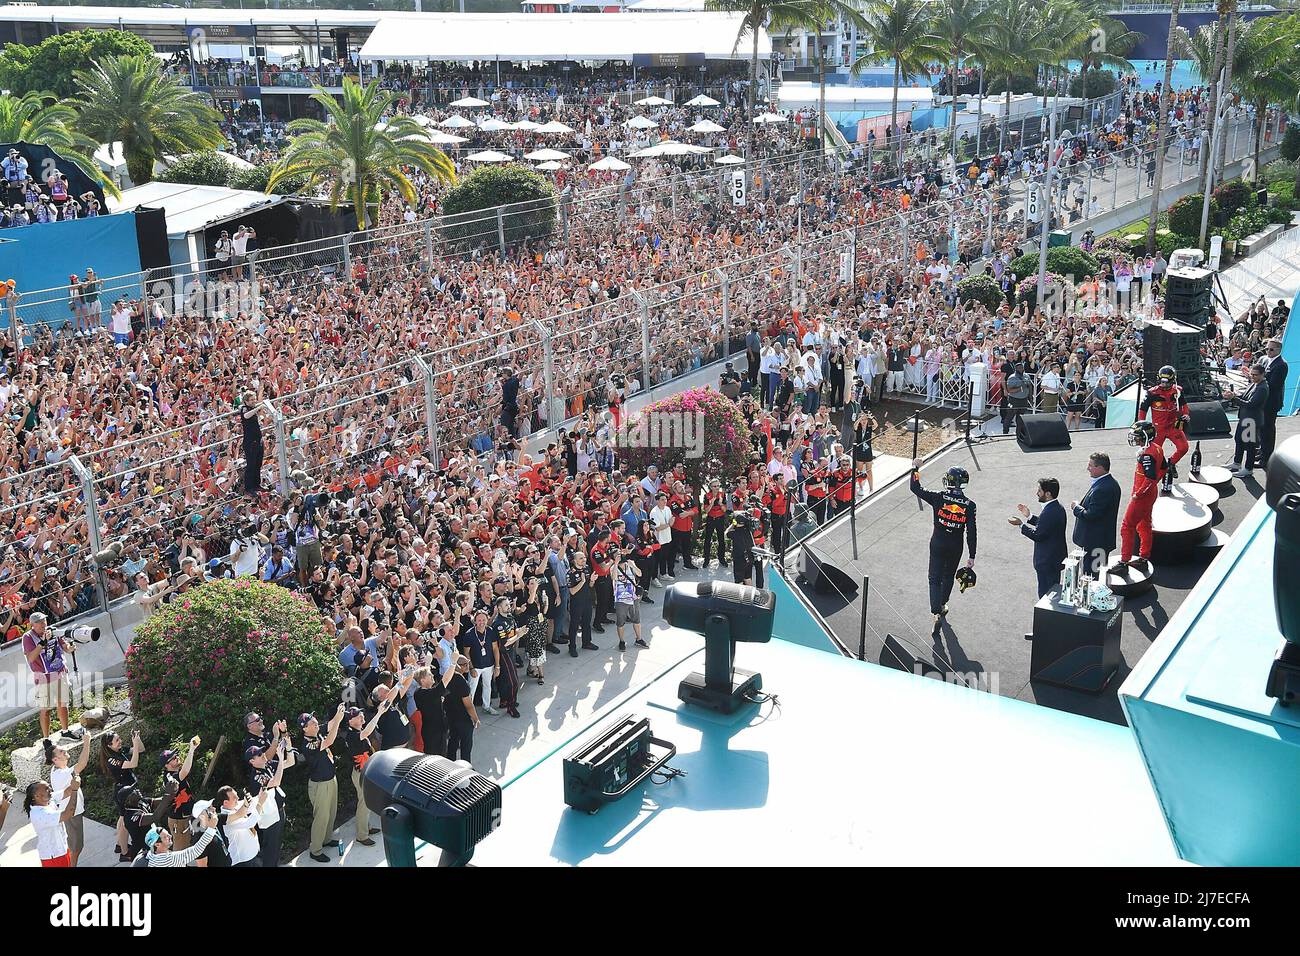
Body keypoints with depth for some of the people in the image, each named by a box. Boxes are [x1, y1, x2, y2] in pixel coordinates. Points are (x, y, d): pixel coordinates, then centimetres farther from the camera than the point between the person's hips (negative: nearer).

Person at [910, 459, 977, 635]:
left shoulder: (939, 498, -14)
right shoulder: (969, 505, -11)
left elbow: (915, 488, -5)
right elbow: (971, 532, -9)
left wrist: (915, 468, 7)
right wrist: (972, 556, -2)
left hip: (937, 544, -1)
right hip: (956, 548, 1)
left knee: (935, 578, 3)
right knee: (948, 577, 23)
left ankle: (936, 613, -11)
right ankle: (942, 606, 40)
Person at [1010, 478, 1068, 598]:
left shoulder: (1049, 512, -26)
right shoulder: (1057, 508, 6)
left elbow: (1037, 535, -22)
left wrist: (1021, 524, -11)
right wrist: (1029, 517, 13)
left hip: (1047, 562, -10)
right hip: (1057, 559, 10)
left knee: (1046, 594, -1)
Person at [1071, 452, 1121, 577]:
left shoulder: (1103, 489, -26)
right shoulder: (1110, 483, 7)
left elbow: (1091, 515, -24)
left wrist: (1076, 508, -8)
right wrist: (1080, 506, 5)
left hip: (1096, 542, -10)